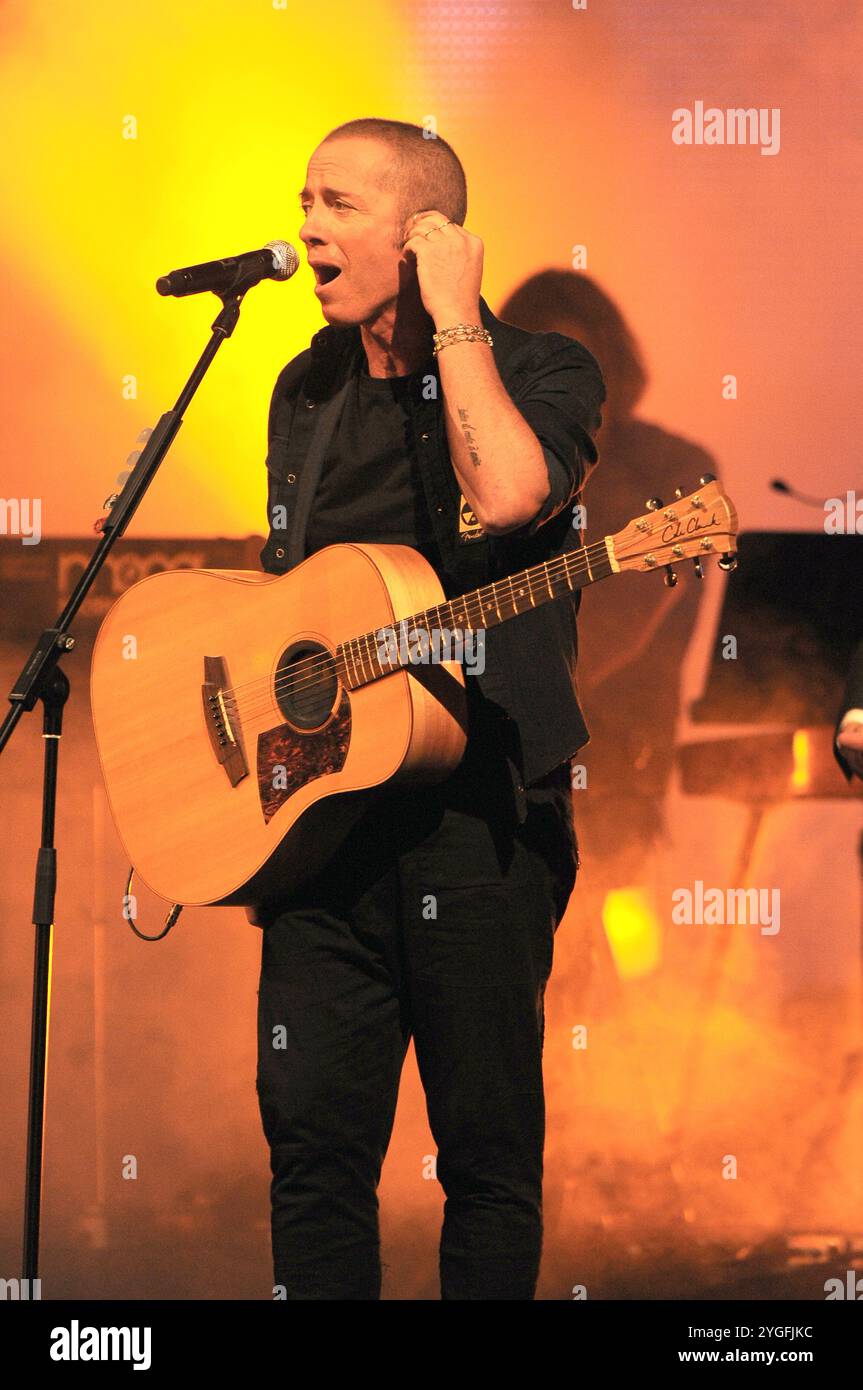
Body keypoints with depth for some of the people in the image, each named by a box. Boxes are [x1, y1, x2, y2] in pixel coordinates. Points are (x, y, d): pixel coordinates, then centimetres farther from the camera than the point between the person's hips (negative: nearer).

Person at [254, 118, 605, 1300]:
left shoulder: (543, 372, -1)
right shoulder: (307, 392, 17)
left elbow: (505, 497, -24)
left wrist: (453, 319, -14)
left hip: (478, 810, -5)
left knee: (489, 1148, 1)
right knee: (312, 1133, 0)